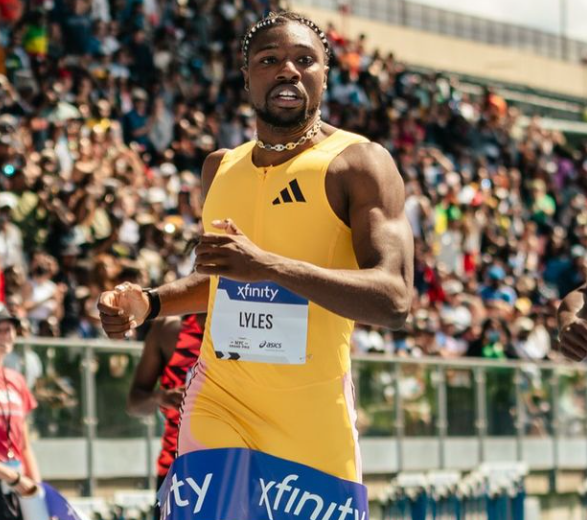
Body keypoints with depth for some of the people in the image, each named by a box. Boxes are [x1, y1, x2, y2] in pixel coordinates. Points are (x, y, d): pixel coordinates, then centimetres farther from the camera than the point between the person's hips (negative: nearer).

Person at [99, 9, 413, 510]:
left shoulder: (358, 163, -8)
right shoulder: (220, 168, 11)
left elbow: (394, 300, -20)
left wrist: (270, 265, -30)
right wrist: (149, 304, 8)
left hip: (314, 410, -3)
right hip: (220, 398, 4)